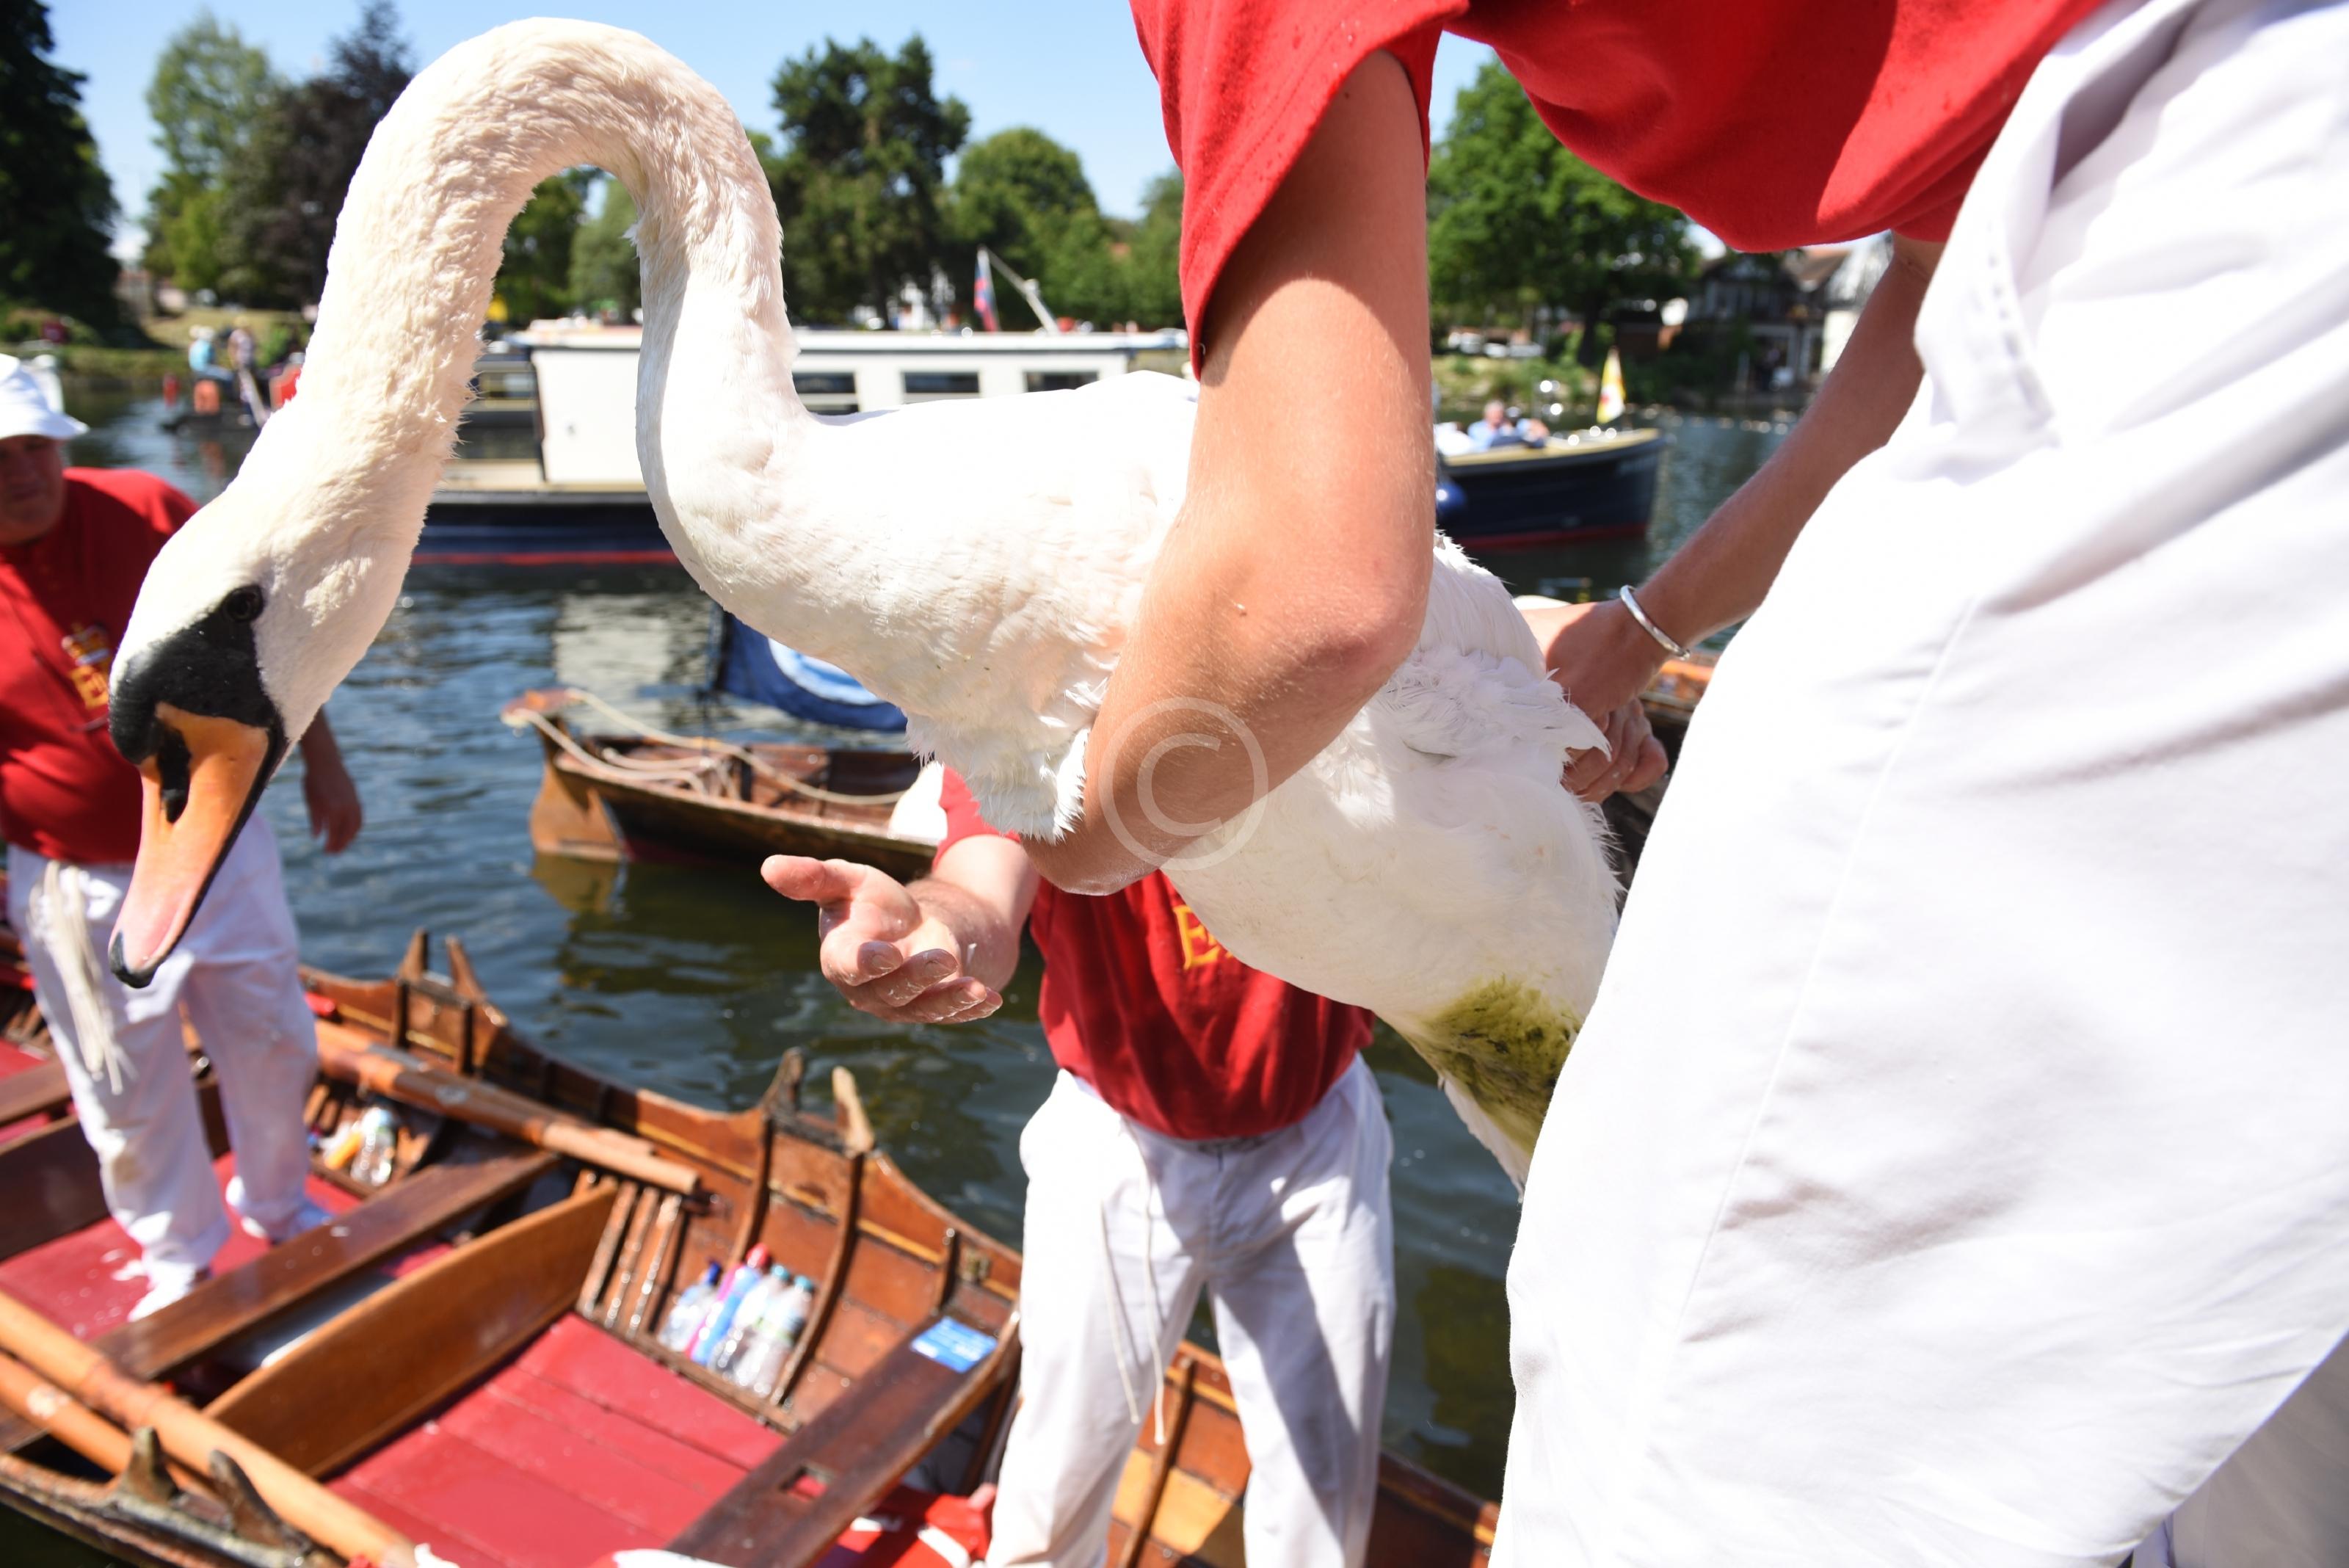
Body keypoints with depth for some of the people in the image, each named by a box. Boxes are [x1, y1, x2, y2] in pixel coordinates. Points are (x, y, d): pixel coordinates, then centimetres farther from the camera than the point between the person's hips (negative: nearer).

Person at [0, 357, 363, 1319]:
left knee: (274, 1042, 15)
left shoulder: (149, 513, -9)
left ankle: (279, 1212, 41)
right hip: (80, 889, -2)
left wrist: (321, 762, 2)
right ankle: (178, 1266, 36)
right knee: (130, 1091, 13)